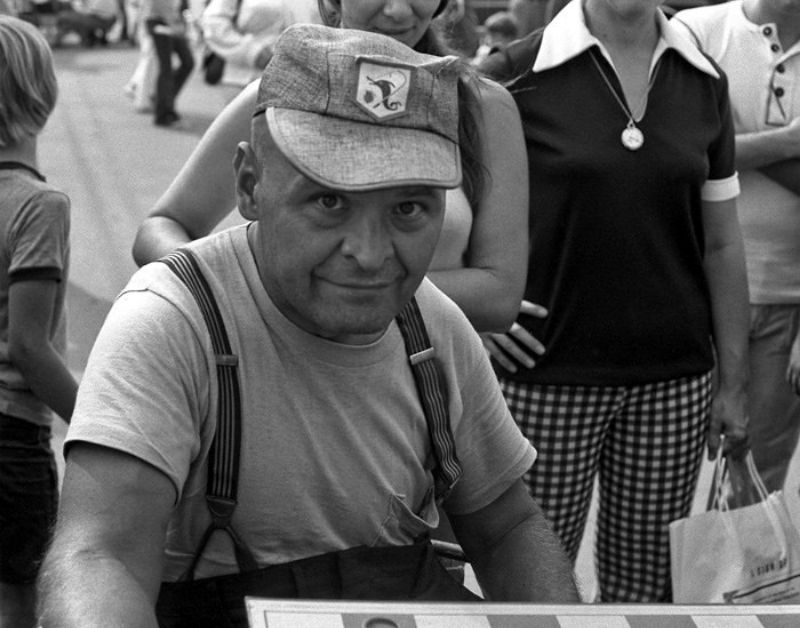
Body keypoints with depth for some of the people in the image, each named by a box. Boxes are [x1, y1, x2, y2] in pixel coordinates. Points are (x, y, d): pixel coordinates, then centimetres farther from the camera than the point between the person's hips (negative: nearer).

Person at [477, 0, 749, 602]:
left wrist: (733, 383, 8)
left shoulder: (705, 83, 6)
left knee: (648, 576, 10)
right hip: (548, 376, -3)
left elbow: (721, 245, 9)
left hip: (675, 378, 3)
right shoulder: (519, 75, -6)